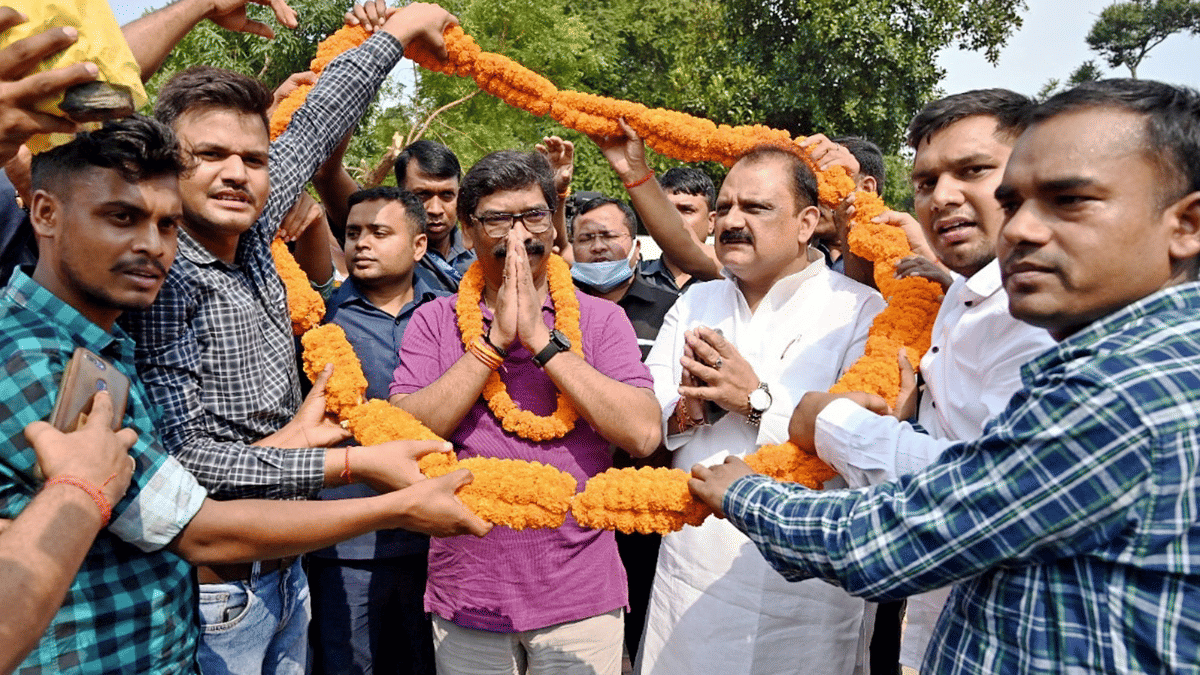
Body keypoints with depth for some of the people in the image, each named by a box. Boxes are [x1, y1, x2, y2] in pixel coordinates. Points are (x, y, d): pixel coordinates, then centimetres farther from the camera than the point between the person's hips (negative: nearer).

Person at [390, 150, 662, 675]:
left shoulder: (601, 319, -2)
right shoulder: (434, 321, 1)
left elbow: (644, 434, -15)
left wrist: (542, 339, -16)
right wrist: (494, 339, -15)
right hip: (465, 595, 1)